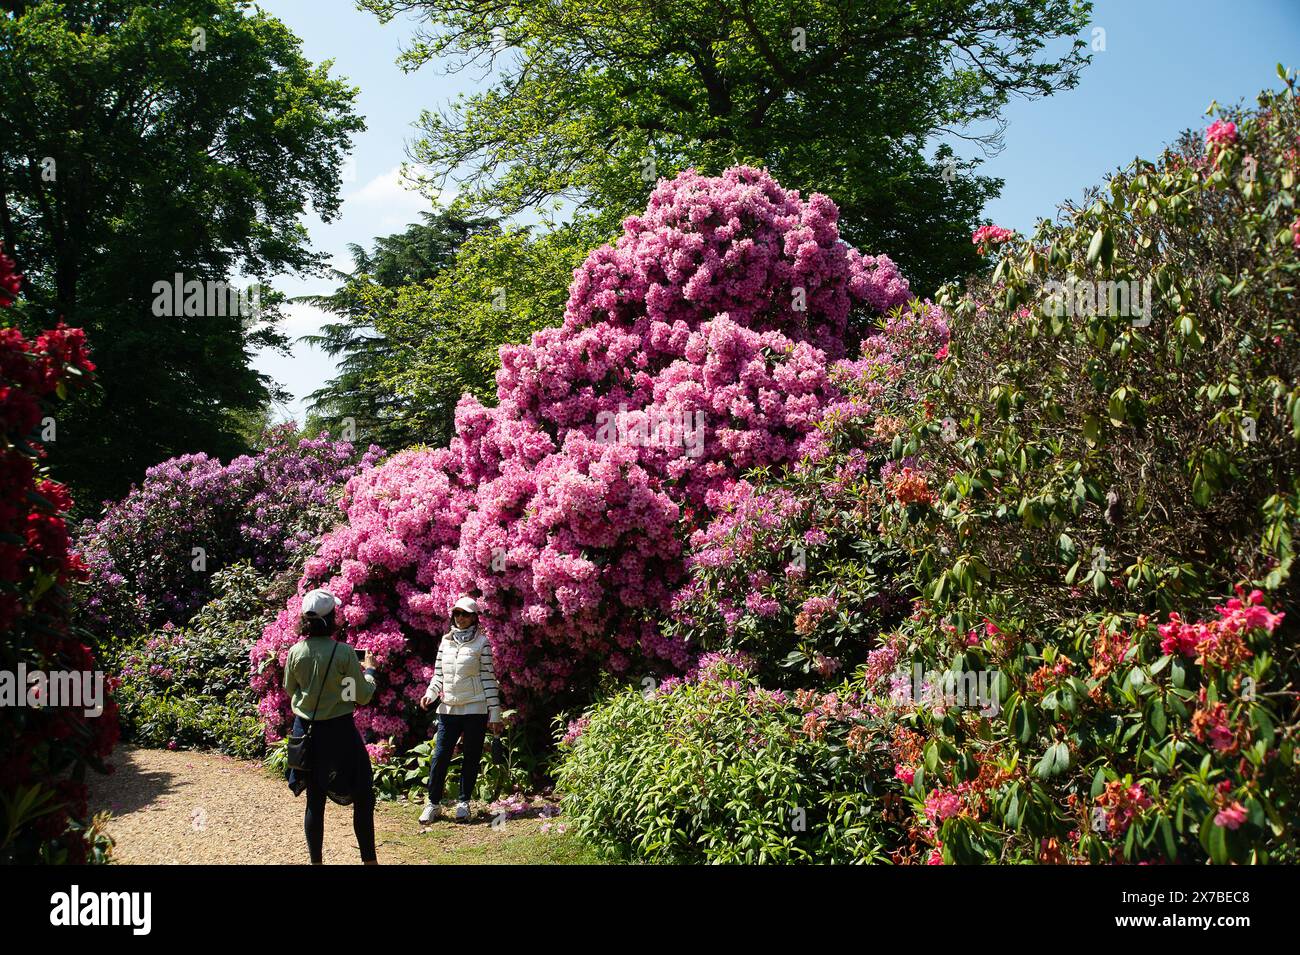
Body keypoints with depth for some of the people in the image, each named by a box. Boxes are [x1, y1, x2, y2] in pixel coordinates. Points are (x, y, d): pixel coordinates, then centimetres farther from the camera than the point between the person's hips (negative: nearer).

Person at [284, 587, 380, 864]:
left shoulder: (295, 652, -5)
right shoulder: (344, 652, -16)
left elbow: (290, 690, 12)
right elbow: (363, 696, -7)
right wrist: (369, 670, 10)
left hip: (307, 730, 4)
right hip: (339, 730, -4)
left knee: (315, 799, 12)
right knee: (363, 797, 8)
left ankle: (316, 861, 18)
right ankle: (369, 860, 10)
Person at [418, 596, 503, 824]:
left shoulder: (481, 642, -3)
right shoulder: (445, 641, 9)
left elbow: (488, 678, -4)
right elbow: (438, 675, 13)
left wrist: (495, 712, -6)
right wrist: (430, 694, -6)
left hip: (475, 709, -3)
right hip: (448, 709, 3)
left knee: (471, 757, 6)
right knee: (440, 756, -1)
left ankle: (464, 803, 18)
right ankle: (433, 803, 11)